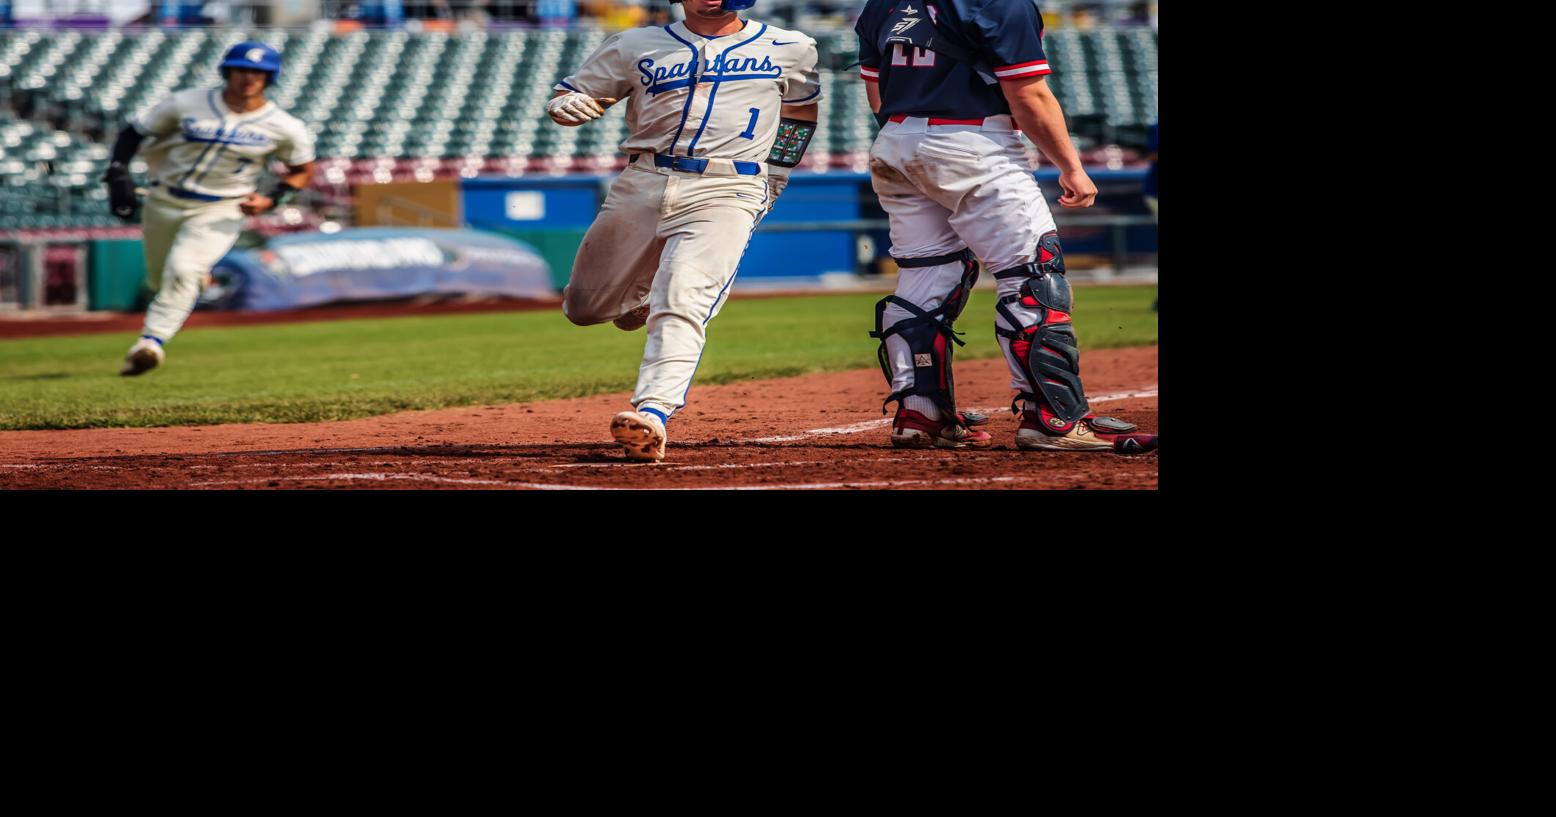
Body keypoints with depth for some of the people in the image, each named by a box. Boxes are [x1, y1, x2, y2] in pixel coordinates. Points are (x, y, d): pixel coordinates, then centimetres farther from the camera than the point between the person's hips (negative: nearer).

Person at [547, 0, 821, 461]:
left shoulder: (789, 50, 10)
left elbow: (800, 111, 25)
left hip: (723, 196, -3)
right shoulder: (638, 46, 11)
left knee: (682, 302, -26)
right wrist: (568, 106, -12)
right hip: (643, 186, 3)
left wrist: (771, 184, 17)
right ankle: (641, 297, 41)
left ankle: (653, 415, -37)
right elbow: (568, 98, 13)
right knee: (585, 308, 9)